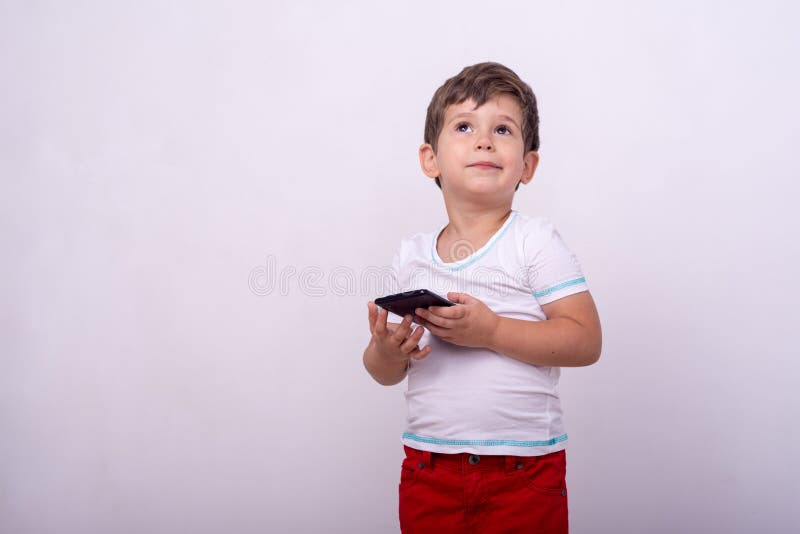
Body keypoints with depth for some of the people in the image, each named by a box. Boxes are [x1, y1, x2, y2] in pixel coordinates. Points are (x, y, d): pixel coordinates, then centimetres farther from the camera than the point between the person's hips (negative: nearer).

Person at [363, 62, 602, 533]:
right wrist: (387, 353, -12)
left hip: (523, 473, -3)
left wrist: (490, 331, -22)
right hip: (428, 470, 3)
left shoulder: (535, 243, -6)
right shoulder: (412, 256, 5)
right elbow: (387, 374, 11)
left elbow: (586, 341, -14)